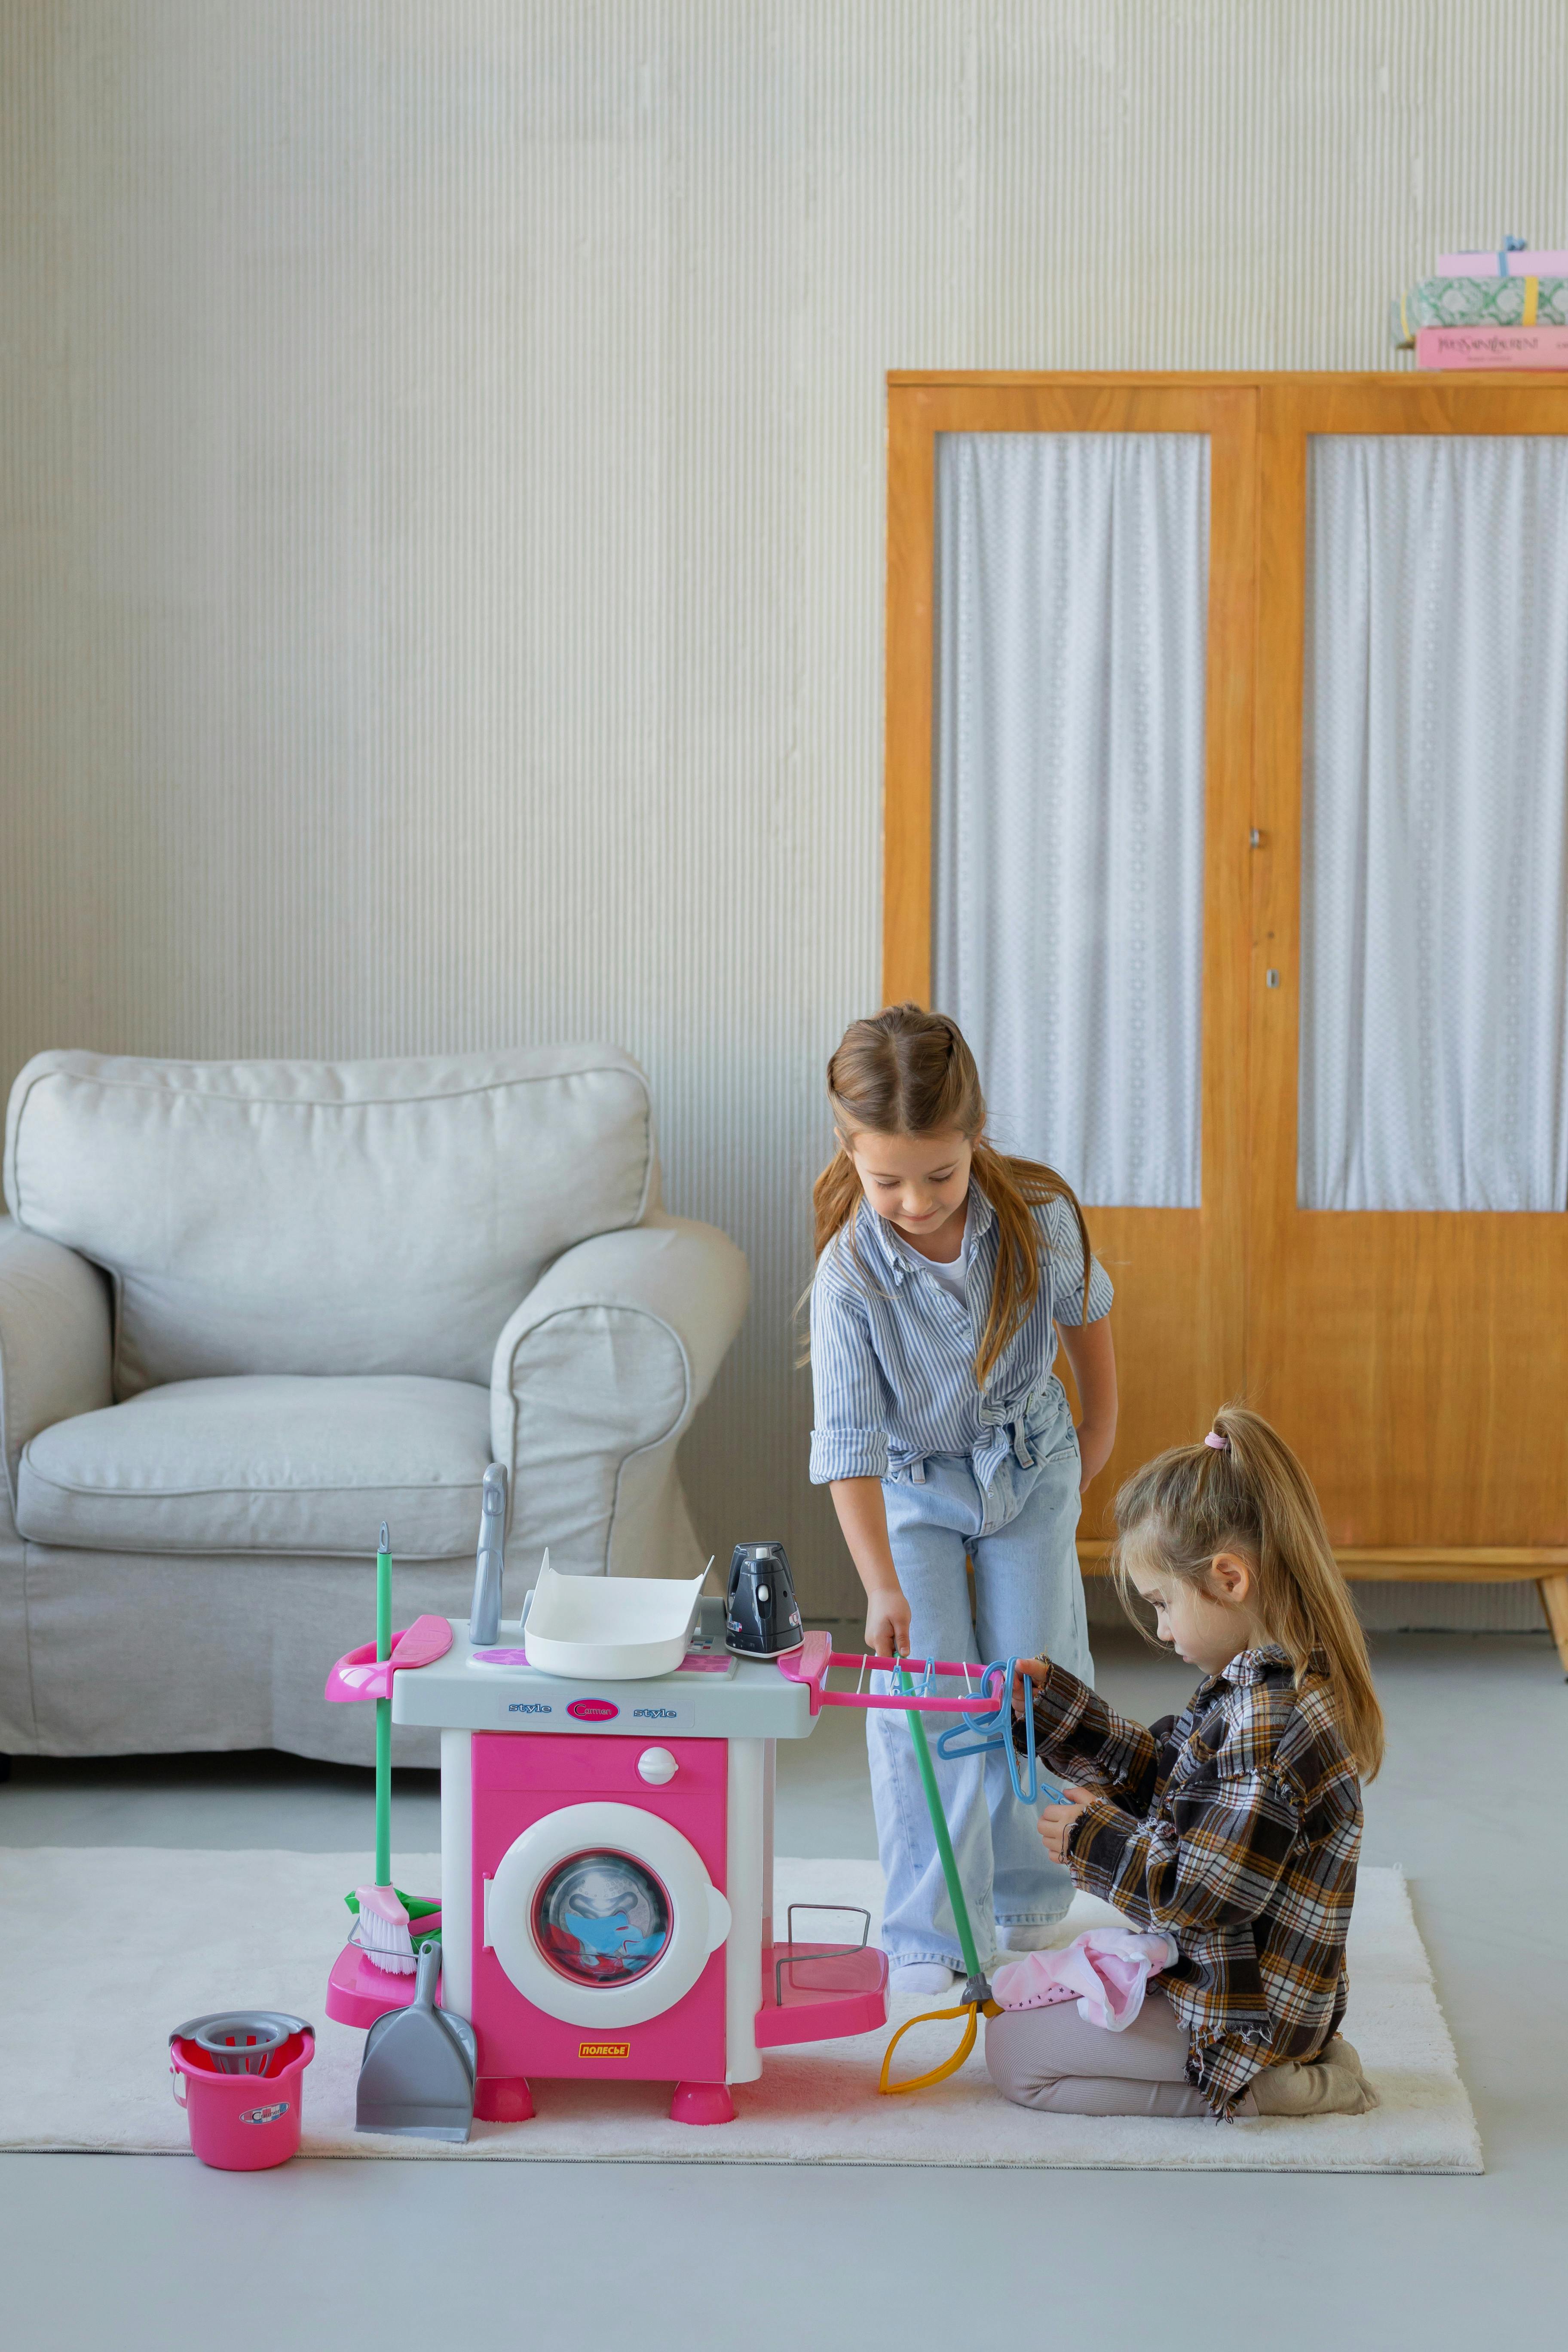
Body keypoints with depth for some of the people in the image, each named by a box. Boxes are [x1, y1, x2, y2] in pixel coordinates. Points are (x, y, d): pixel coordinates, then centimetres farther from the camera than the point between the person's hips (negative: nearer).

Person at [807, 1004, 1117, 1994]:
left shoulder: (1038, 1216, -23)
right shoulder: (851, 1269, -28)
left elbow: (1087, 1313, 0)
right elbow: (849, 1439, -29)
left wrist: (1098, 1435, 11)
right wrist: (884, 1586, -36)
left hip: (1030, 1466, 2)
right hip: (913, 1482, -2)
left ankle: (1027, 1900, 23)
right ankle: (930, 1932, 1)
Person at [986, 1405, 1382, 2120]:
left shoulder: (1269, 1724, -29)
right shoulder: (1261, 1687, 3)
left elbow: (1202, 1895, -28)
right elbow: (1161, 1772, 15)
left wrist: (1092, 1842, -13)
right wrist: (1053, 1704, 8)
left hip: (1242, 2011, -10)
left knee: (1015, 2053, -3)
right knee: (1016, 1991, 22)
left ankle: (1246, 2083, -4)